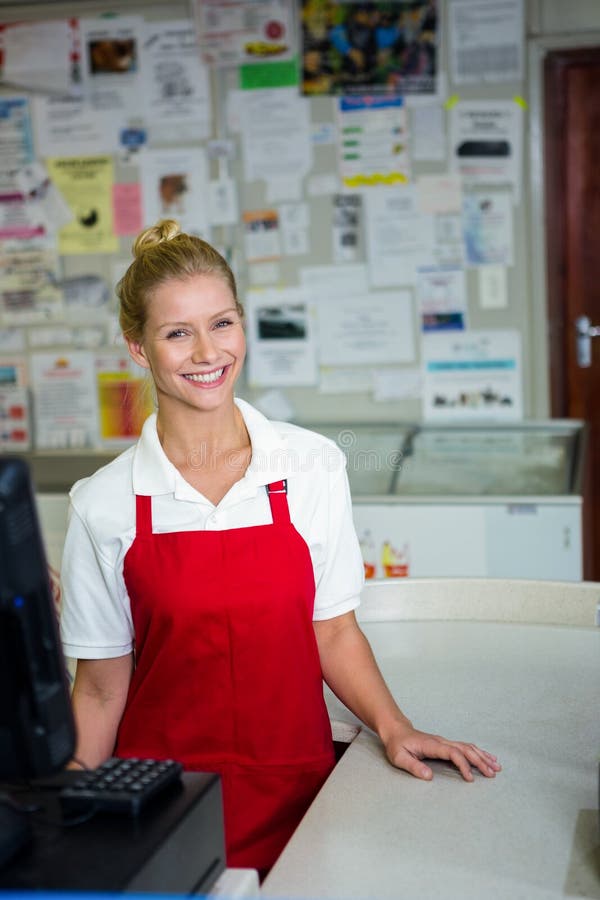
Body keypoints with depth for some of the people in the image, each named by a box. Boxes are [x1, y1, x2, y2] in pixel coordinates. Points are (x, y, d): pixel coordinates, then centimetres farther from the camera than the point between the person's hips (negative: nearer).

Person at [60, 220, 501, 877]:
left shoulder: (313, 466, -3)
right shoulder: (104, 504, -6)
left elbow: (333, 631, 5)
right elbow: (102, 685, 0)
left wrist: (393, 729, -7)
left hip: (294, 794, 1)